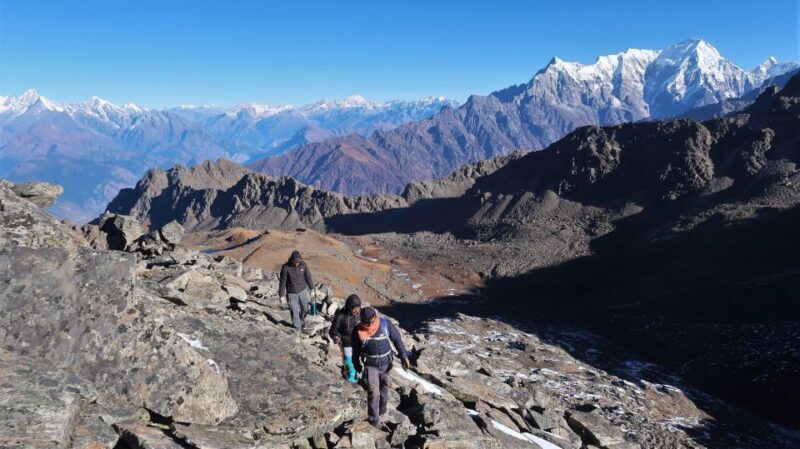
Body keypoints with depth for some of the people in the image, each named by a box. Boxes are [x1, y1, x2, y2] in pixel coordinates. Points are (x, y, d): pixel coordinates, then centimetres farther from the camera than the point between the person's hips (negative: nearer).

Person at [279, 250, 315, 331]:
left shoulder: (303, 265, -11)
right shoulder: (286, 267, -19)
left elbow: (308, 277, 0)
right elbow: (282, 282, -13)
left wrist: (312, 289, 4)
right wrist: (282, 295, -10)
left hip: (303, 291, 3)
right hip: (292, 293, -3)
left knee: (305, 309, 11)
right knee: (295, 312, 2)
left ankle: (301, 321, 40)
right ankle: (298, 328, 18)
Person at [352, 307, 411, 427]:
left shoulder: (385, 324, -21)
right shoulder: (359, 330, -19)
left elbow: (397, 339, -11)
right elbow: (356, 349, -3)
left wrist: (404, 356, -15)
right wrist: (357, 364, 9)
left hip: (386, 363, 2)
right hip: (370, 365, -1)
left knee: (384, 385, 23)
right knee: (373, 392, -5)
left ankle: (383, 403, 51)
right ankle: (374, 419, 9)